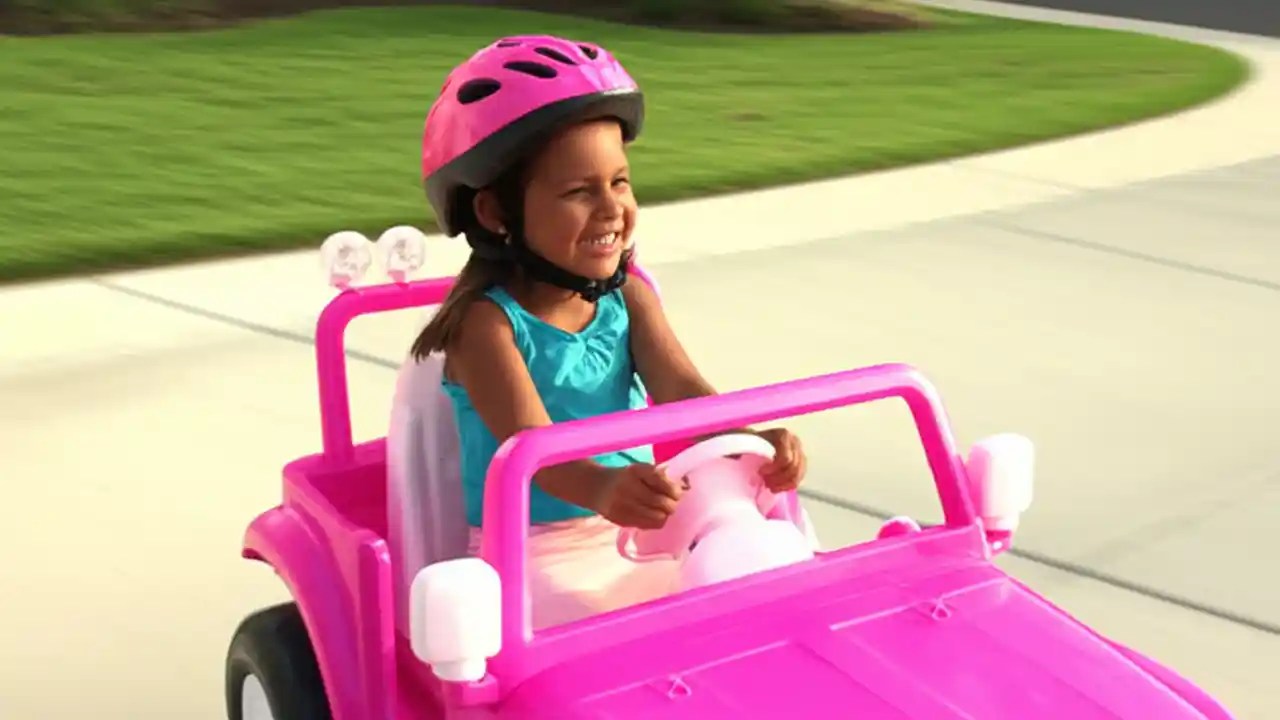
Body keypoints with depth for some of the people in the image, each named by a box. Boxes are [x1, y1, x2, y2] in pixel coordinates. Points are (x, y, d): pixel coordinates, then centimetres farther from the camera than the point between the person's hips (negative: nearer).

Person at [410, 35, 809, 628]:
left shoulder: (629, 300, 3)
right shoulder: (488, 322, -13)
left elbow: (680, 390, -12)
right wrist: (600, 487, -48)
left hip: (637, 539, 5)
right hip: (528, 555, -5)